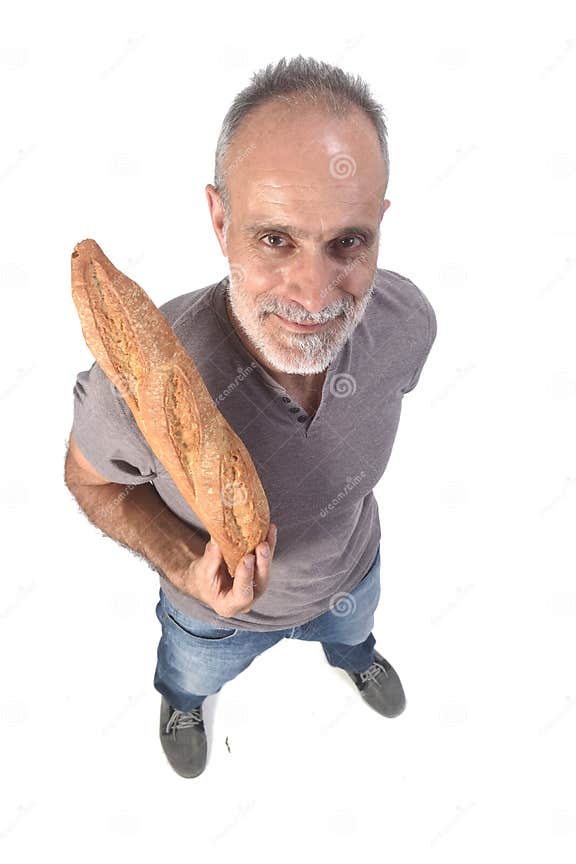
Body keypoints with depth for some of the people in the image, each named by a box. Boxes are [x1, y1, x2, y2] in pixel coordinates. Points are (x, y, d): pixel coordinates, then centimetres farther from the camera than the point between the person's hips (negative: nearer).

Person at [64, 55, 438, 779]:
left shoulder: (407, 320, -33)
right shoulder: (139, 381, -45)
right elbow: (91, 478, -20)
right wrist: (181, 561, -38)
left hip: (350, 572, 3)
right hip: (218, 609, -2)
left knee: (351, 630, 40)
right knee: (193, 673, 36)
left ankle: (354, 655, 81)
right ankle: (181, 704, 76)